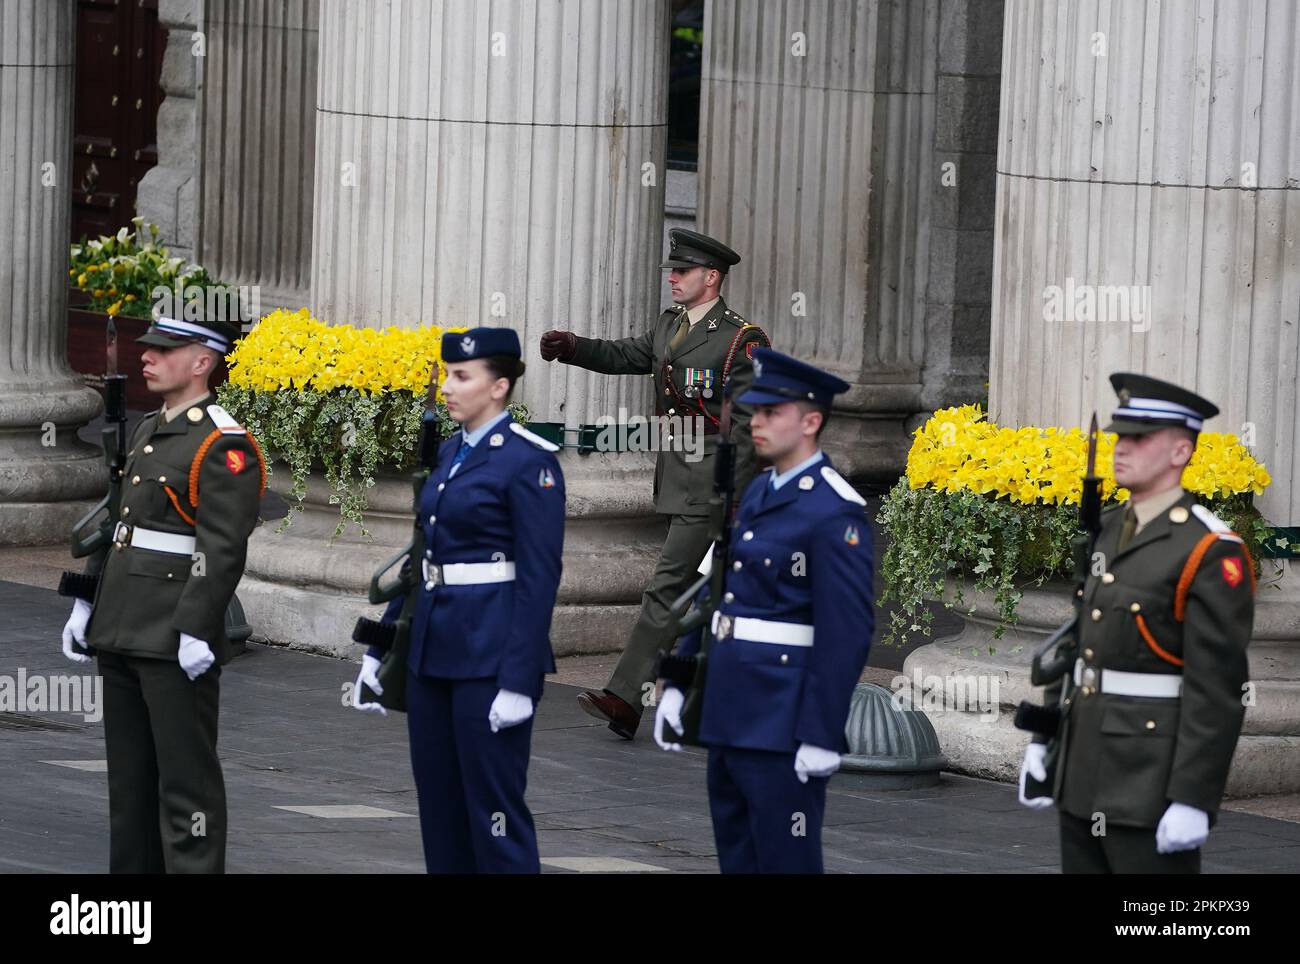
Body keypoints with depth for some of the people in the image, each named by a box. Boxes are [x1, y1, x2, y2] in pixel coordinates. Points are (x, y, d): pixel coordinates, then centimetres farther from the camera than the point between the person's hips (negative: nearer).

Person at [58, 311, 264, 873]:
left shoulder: (224, 447, -12)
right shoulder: (147, 432, 16)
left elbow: (223, 551, -18)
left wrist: (195, 631, -22)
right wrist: (86, 604, 19)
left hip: (175, 642, -9)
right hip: (124, 636, 9)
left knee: (186, 780, -5)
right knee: (130, 779, 14)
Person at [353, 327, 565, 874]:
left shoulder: (529, 461, -12)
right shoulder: (450, 453, 13)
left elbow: (540, 577, -15)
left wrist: (518, 683, -20)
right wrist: (379, 649, 17)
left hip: (491, 654, -8)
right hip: (432, 648, 8)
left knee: (493, 809, -5)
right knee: (439, 806, 11)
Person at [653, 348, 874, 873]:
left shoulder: (836, 511, -15)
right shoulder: (757, 494, 12)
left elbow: (847, 633, -19)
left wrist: (821, 736, -21)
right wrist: (675, 683, 15)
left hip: (782, 724, -9)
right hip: (729, 712, 9)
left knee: (785, 861, -3)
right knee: (736, 856, 14)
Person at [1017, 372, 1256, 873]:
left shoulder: (1211, 552, -14)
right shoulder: (1107, 532, 11)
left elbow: (1217, 690, -18)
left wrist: (1191, 800, -21)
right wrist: (1042, 740, 15)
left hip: (1152, 782, -8)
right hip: (1083, 774, 8)